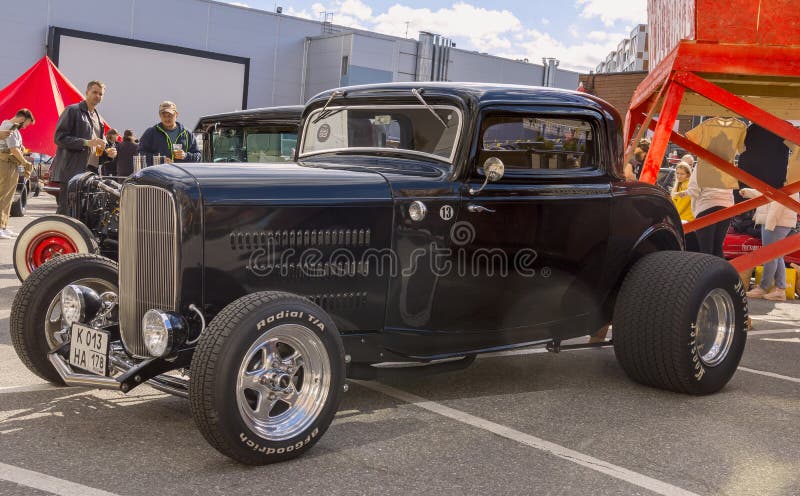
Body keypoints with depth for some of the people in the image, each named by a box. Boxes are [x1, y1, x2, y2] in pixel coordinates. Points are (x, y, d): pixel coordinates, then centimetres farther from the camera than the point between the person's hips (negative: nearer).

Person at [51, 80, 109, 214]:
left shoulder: (98, 118, 22)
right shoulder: (72, 110, -1)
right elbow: (59, 138, -11)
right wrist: (86, 142, -18)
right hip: (72, 172, -7)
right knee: (66, 211, -8)